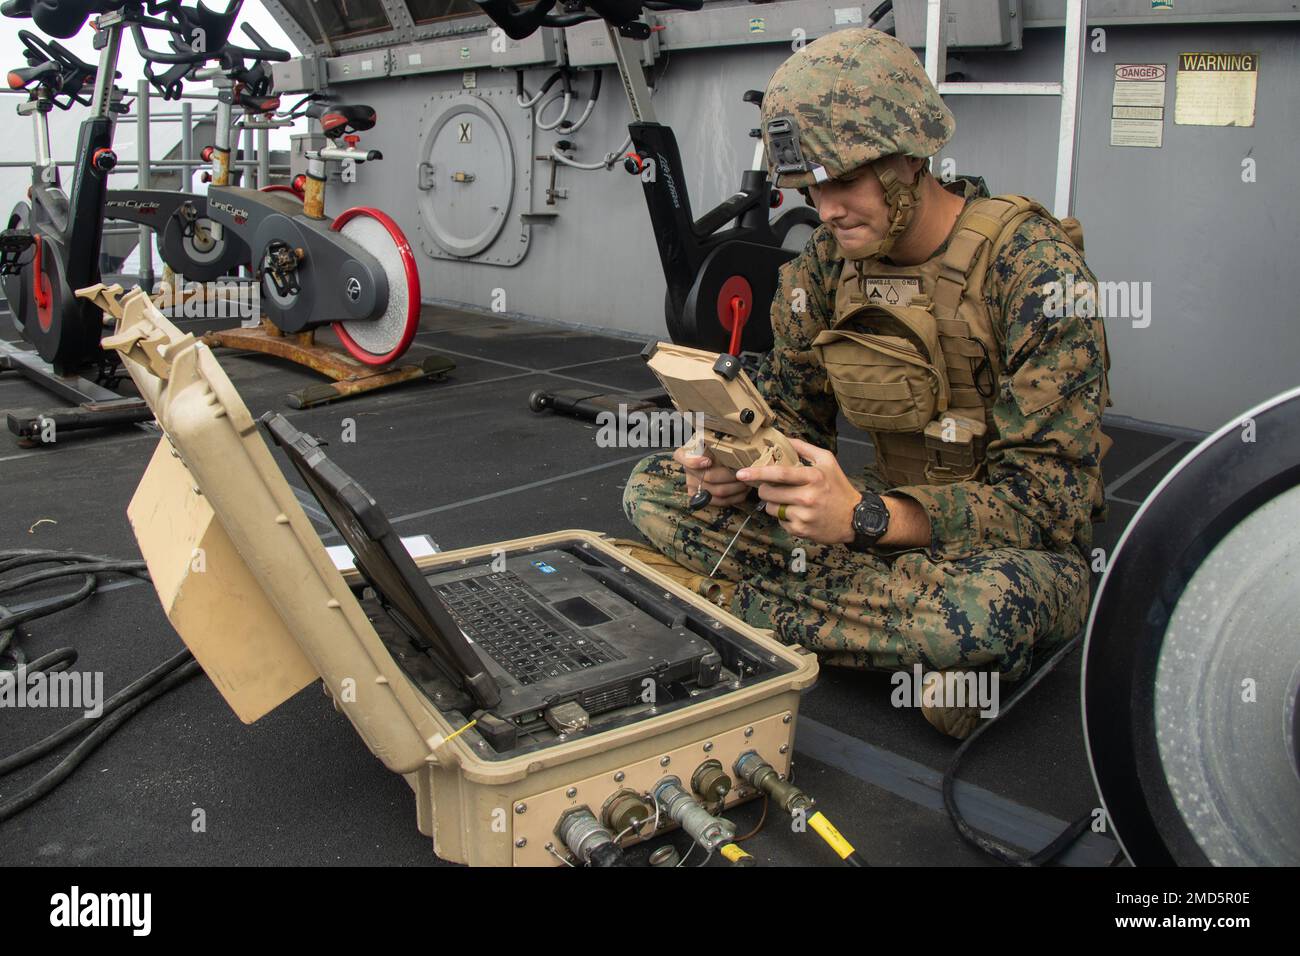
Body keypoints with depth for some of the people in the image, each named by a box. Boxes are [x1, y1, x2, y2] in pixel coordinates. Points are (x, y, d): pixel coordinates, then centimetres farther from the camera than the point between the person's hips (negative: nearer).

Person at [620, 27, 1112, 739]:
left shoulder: (1036, 267, -20)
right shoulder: (827, 261, -1)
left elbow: (1050, 497, -23)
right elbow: (790, 411, 6)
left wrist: (865, 515, -37)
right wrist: (736, 468, -19)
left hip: (1018, 543, -6)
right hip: (888, 512, 6)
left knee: (995, 601, -44)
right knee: (652, 490, -8)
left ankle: (741, 605, -18)